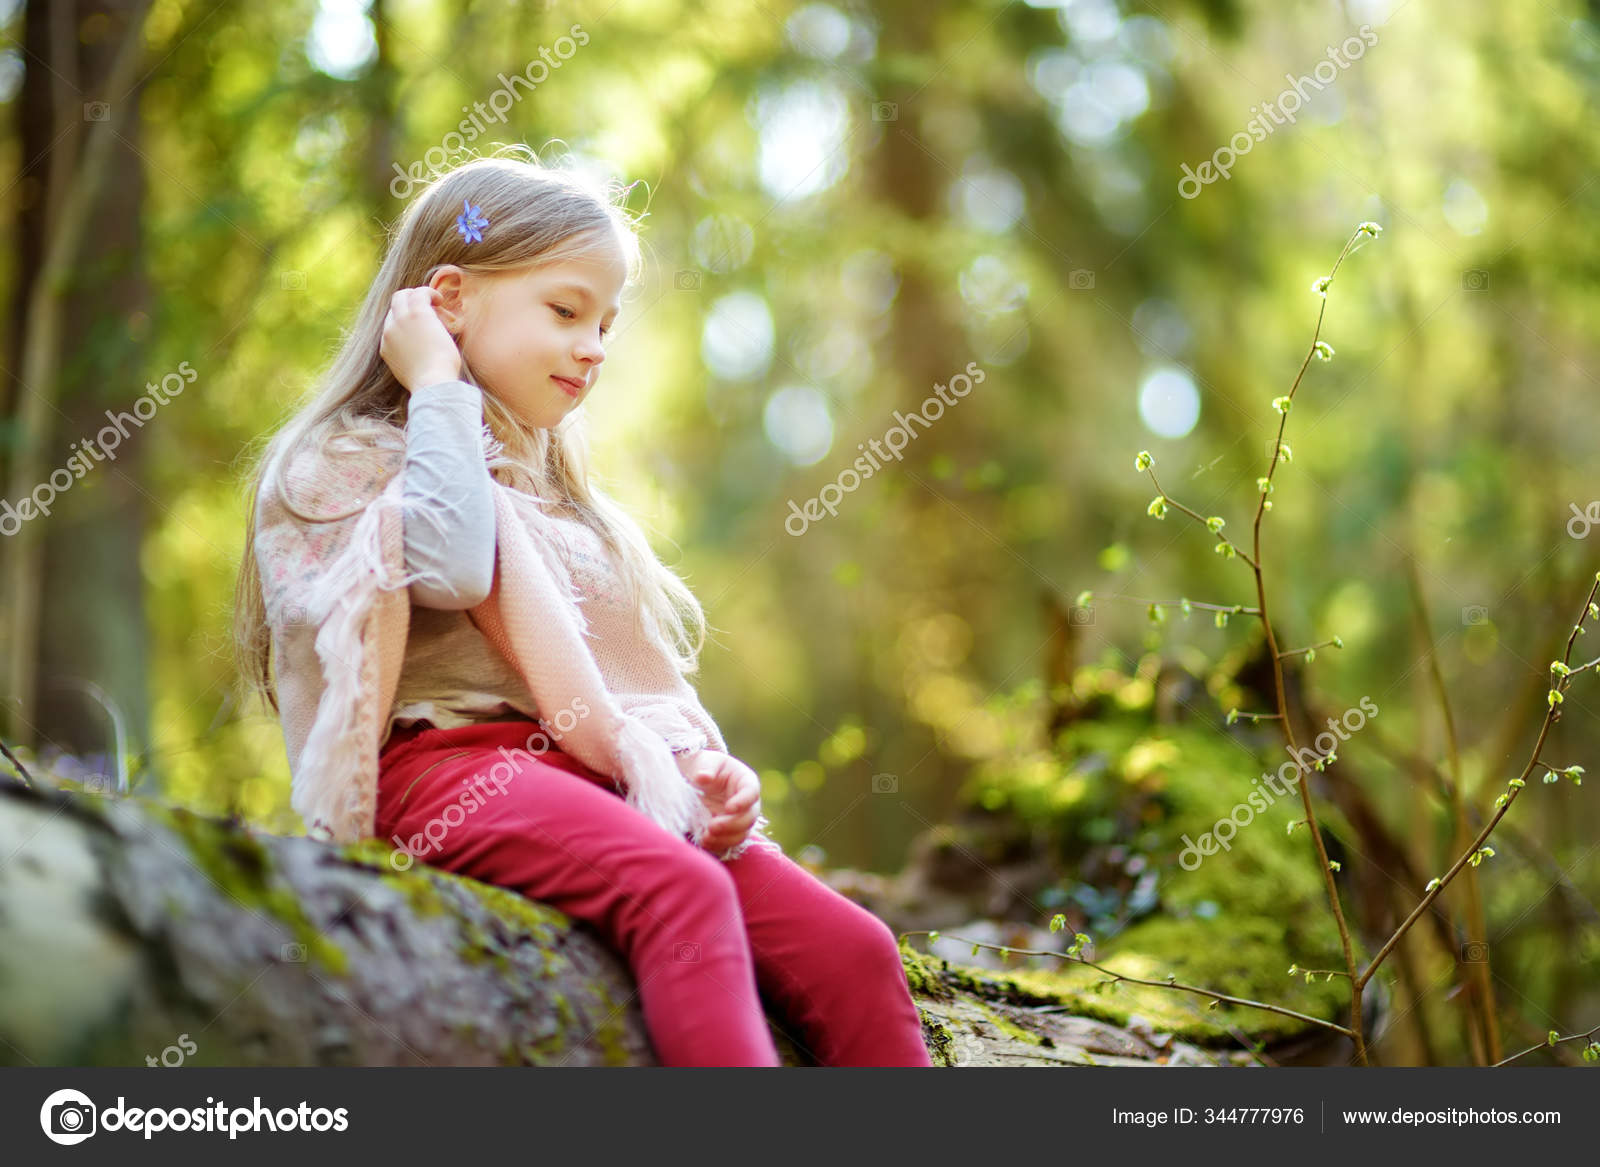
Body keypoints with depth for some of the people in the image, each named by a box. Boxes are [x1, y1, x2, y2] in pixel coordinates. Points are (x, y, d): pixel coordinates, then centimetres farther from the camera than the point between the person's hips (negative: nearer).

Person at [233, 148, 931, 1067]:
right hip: (447, 760, -6)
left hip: (594, 779, 7)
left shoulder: (562, 499, 32)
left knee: (852, 949, -14)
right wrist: (440, 388, -2)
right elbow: (453, 567, -13)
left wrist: (703, 766, 6)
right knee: (680, 891, -35)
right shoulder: (347, 460, 8)